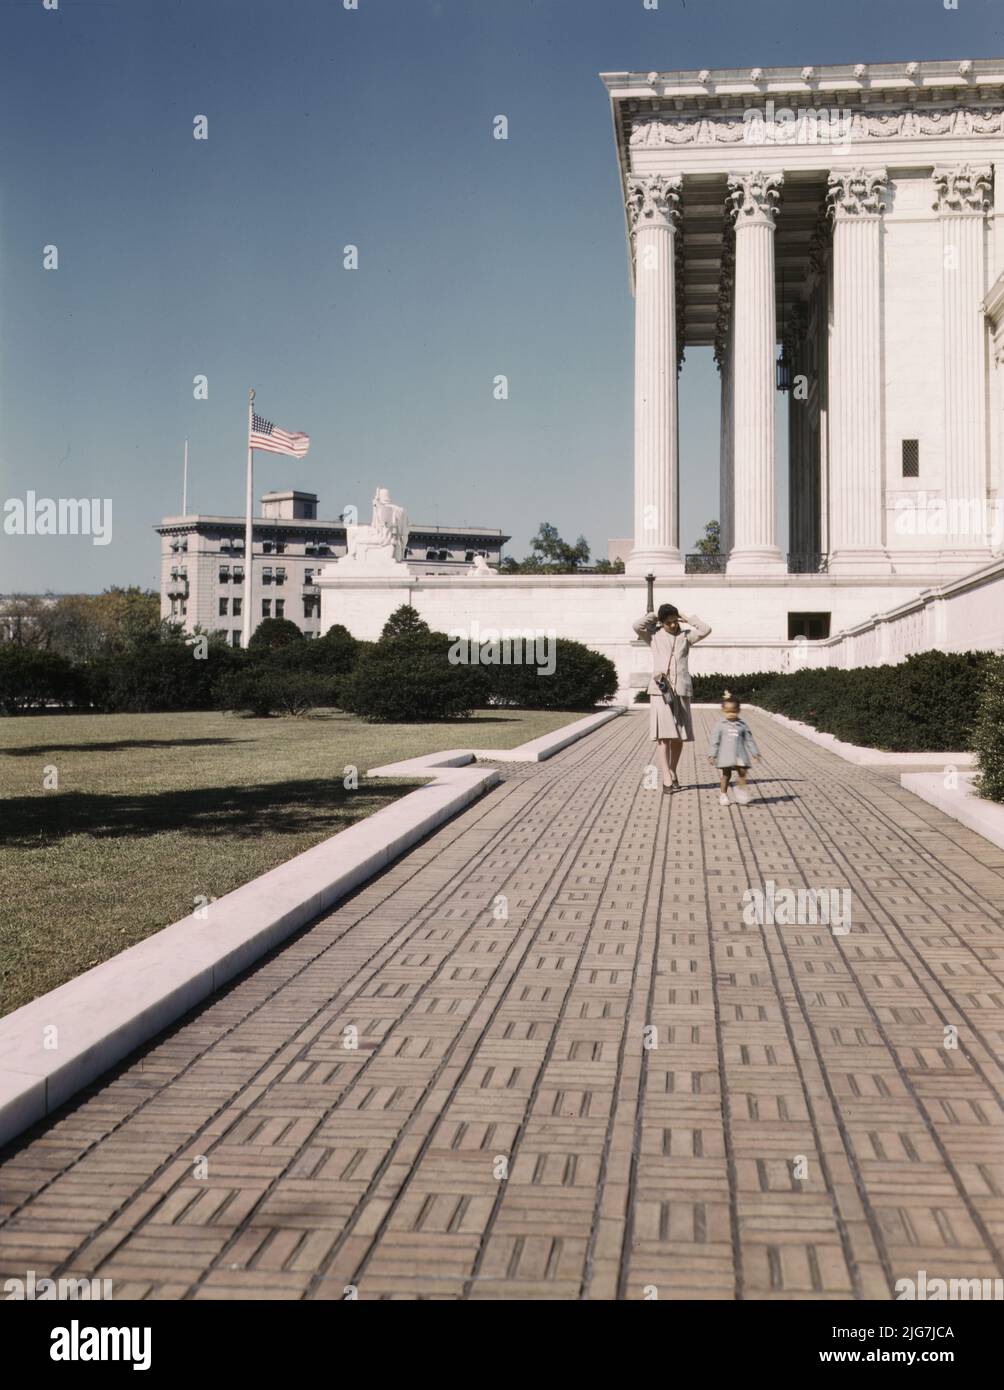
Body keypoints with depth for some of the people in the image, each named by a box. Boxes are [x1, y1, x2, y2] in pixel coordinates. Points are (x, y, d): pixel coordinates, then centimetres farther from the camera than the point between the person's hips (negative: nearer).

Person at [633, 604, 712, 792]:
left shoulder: (685, 635, 13)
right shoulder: (654, 634, 8)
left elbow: (705, 630, -3)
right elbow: (637, 626, -10)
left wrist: (686, 619, 5)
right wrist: (653, 616, 2)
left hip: (681, 690, 3)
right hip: (660, 689, -2)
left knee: (679, 736, 5)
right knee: (663, 735, -10)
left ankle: (673, 773, 21)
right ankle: (666, 779, -14)